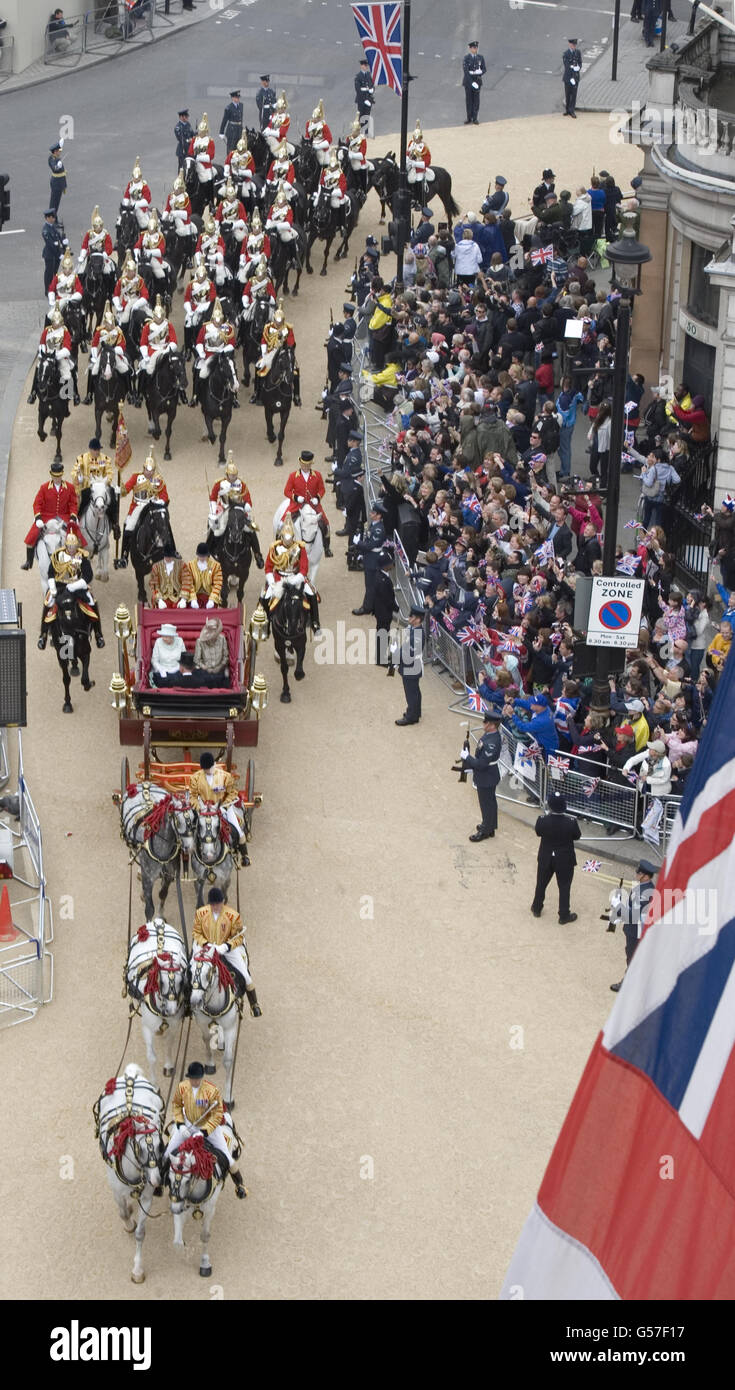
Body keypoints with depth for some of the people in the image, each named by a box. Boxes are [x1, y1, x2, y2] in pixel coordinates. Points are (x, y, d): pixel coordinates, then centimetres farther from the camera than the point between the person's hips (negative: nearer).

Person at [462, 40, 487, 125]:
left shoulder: (480, 57, 3)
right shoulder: (466, 58, -8)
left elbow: (484, 69, 6)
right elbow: (465, 71, -14)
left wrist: (479, 72, -14)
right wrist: (472, 82, -19)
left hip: (477, 80, 2)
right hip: (468, 80, -2)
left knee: (476, 99, 2)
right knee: (469, 99, 4)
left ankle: (475, 119, 8)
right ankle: (469, 118, 12)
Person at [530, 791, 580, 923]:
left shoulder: (542, 820, -24)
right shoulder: (571, 822, -28)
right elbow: (577, 836, -9)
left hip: (545, 858, 2)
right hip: (565, 860, -2)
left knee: (541, 883, 24)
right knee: (564, 887, 17)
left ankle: (536, 908, 44)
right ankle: (564, 916, 29)